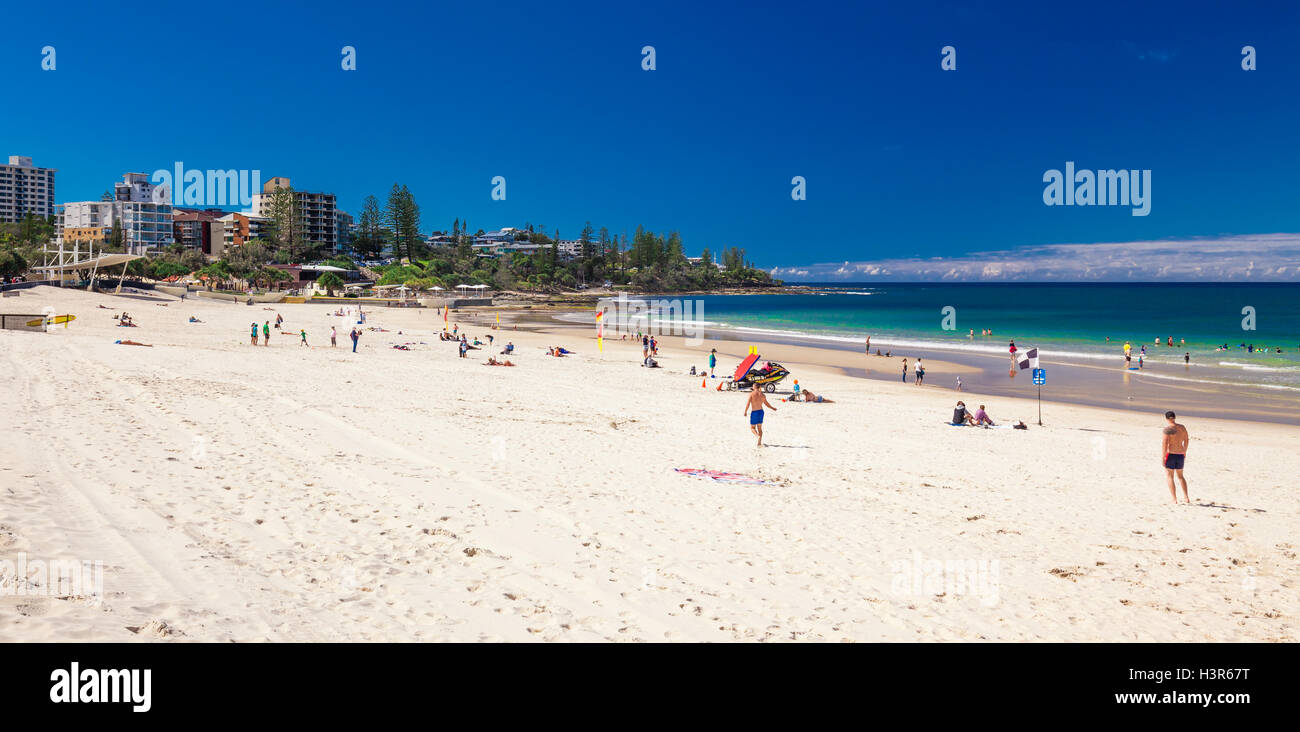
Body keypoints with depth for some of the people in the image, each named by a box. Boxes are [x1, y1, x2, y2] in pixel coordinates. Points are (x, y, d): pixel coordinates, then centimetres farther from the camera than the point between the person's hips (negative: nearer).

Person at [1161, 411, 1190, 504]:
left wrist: (1162, 458, -14)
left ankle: (1174, 500, -3)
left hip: (1170, 454, -6)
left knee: (1169, 477, 2)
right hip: (1180, 455, 6)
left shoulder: (1167, 429, -14)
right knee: (1180, 476, 22)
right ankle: (1186, 497, 18)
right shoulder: (1182, 427, 6)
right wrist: (1184, 452, 29)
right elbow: (1186, 440, 17)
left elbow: (1164, 444, -18)